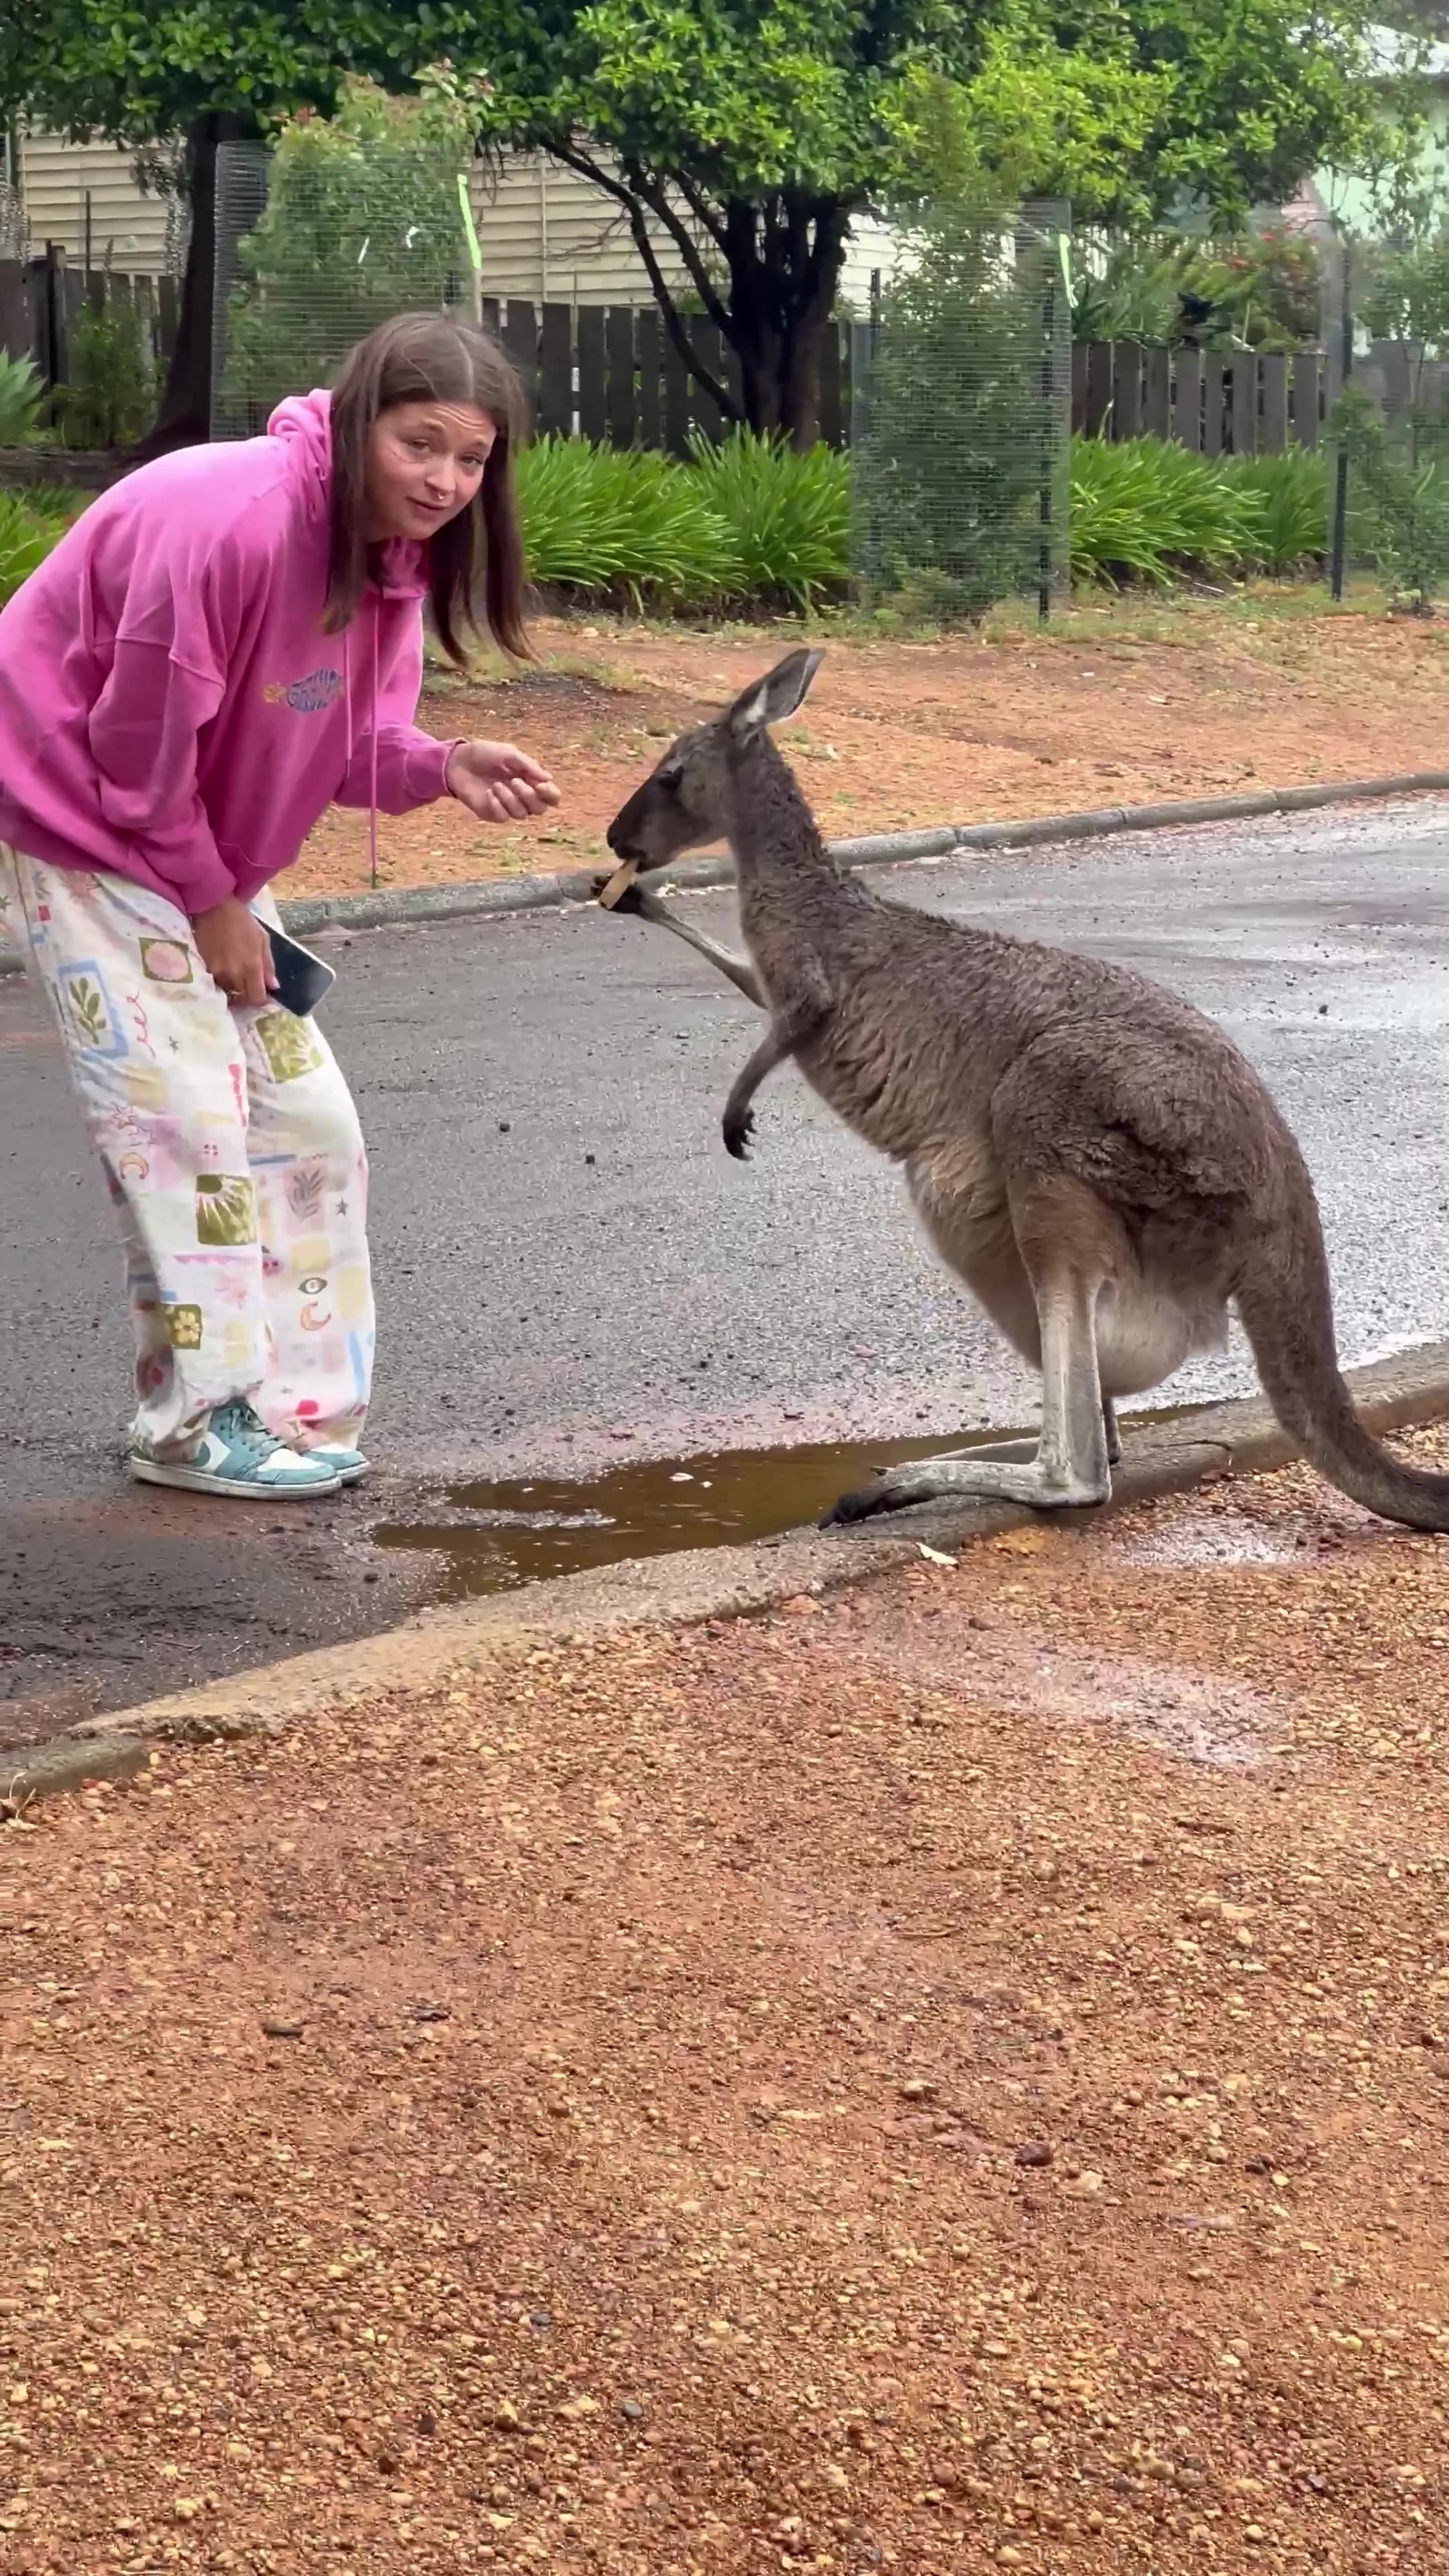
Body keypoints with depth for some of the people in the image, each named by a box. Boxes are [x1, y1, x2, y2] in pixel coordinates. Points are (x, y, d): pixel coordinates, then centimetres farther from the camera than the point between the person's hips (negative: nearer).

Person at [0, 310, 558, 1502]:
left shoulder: (387, 546, -6)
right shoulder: (228, 519, -31)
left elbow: (350, 743, -3)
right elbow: (143, 741, -25)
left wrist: (447, 767, -23)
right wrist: (209, 902, -15)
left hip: (205, 847, 9)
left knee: (306, 1117, 7)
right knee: (186, 1115, -12)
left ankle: (296, 1408, 14)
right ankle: (202, 1421, -1)